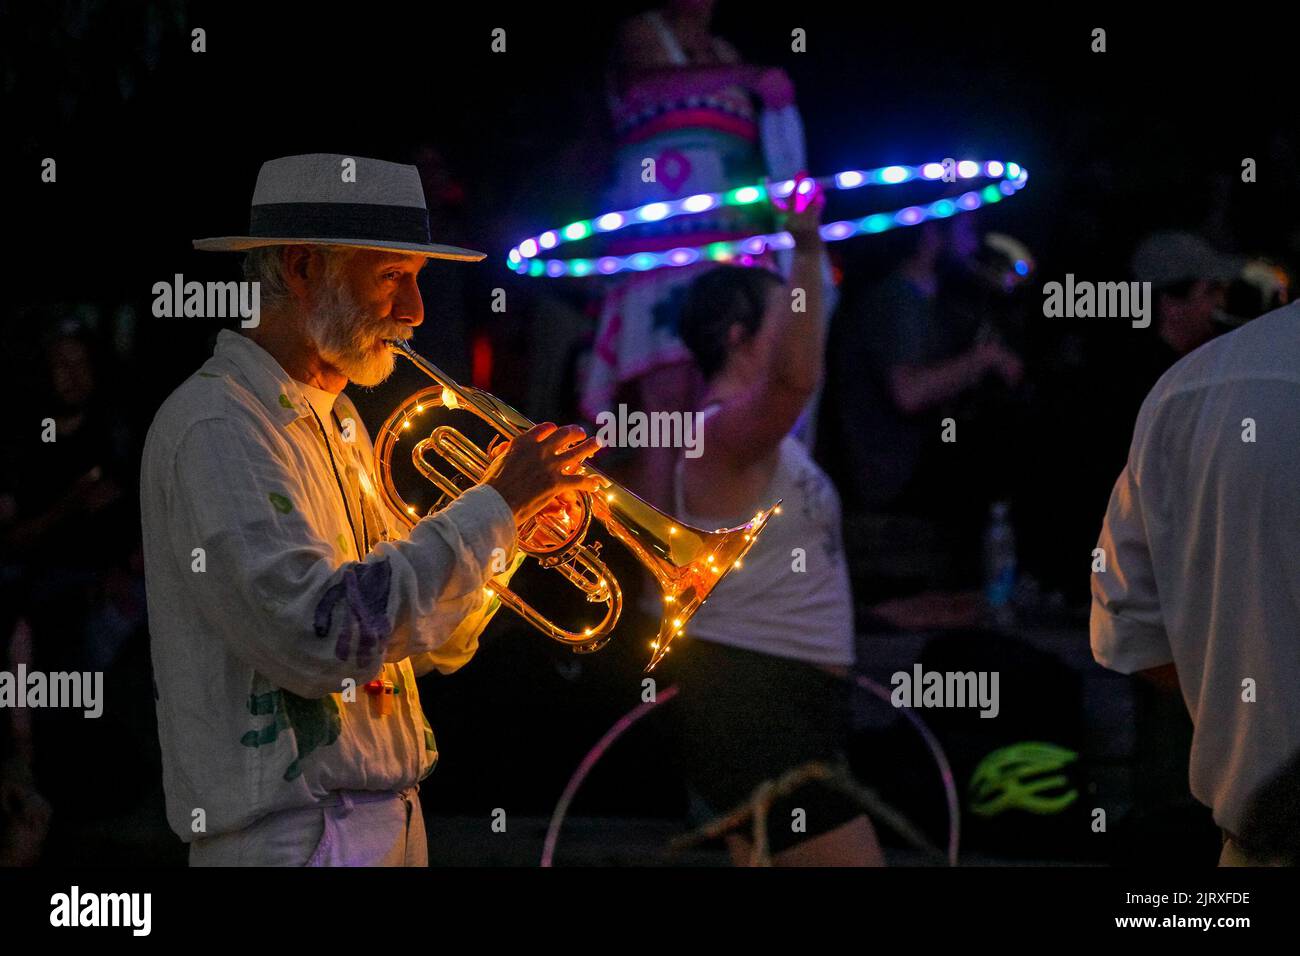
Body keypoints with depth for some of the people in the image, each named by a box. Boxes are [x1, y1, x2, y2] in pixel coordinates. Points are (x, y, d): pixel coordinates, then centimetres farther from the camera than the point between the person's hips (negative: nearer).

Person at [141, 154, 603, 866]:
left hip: (391, 826, 9)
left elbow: (431, 646, 16)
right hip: (295, 836, -9)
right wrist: (492, 509, -19)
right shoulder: (216, 427, -15)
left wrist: (504, 515, 0)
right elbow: (319, 636, -27)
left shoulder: (339, 425, 15)